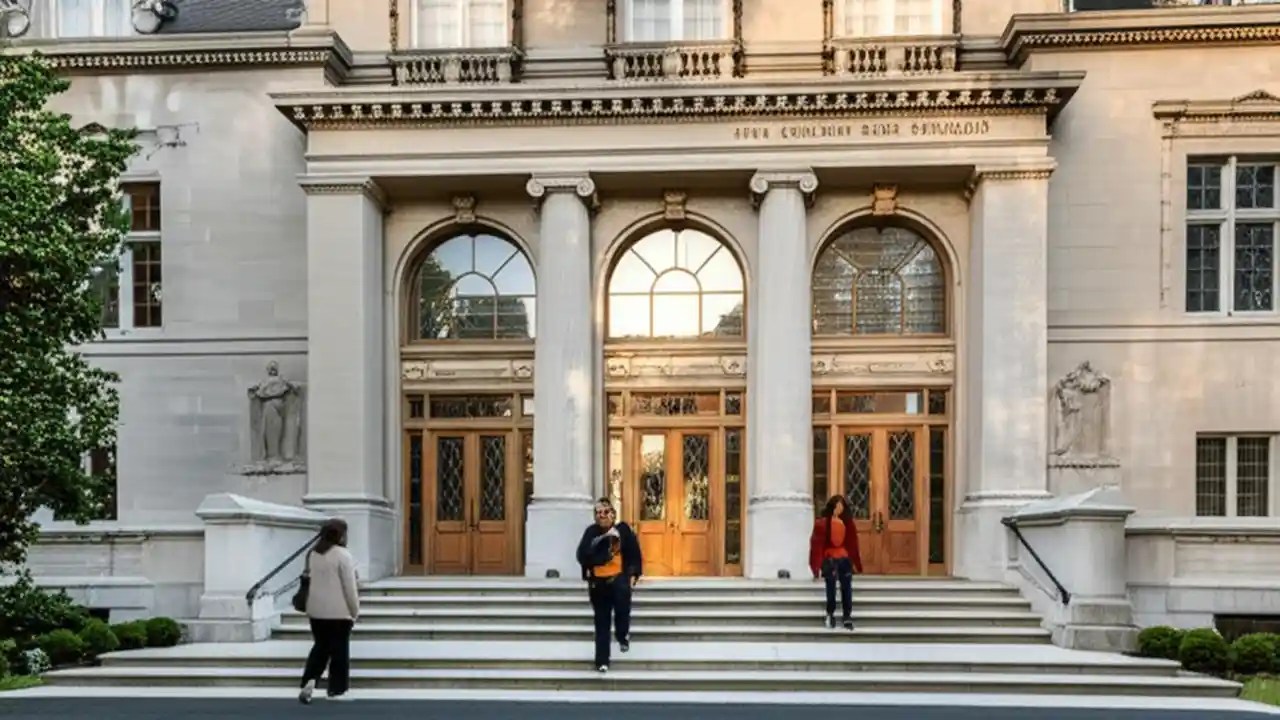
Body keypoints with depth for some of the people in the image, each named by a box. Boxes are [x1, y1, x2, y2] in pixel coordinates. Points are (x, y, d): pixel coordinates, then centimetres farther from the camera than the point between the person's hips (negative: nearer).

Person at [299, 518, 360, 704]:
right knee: (339, 650, 4)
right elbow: (349, 587, -13)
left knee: (320, 646, 17)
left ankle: (309, 680, 0)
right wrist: (355, 611, -3)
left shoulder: (312, 554, 7)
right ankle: (336, 691, 8)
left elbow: (309, 581, 13)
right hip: (339, 612, -6)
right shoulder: (342, 555, -14)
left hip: (316, 610, 6)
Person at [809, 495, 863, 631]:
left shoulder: (847, 522, 6)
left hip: (845, 559, 3)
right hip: (829, 559, -3)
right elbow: (817, 544, -7)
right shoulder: (822, 523, -6)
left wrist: (857, 563, 9)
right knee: (831, 588, -2)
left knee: (847, 589, -1)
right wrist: (816, 566, -12)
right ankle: (830, 614, 18)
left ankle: (847, 618, 4)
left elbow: (852, 544, 11)